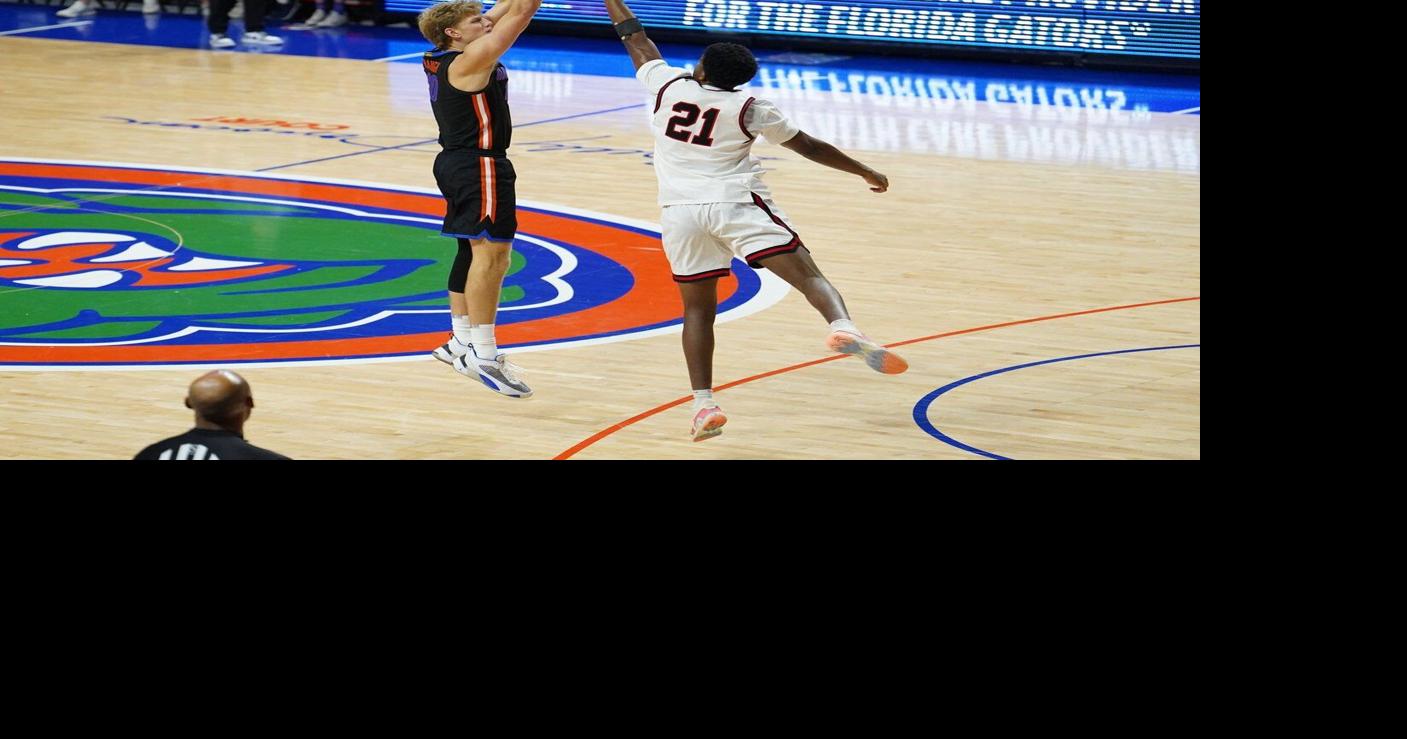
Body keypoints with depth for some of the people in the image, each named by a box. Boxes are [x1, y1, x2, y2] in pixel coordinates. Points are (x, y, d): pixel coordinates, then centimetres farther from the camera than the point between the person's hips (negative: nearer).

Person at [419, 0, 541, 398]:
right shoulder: (471, 61, -17)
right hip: (480, 166, -11)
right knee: (492, 251, -14)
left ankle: (462, 341, 30)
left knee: (474, 250, 20)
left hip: (456, 162, 11)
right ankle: (483, 356, -20)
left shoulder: (442, 61, 9)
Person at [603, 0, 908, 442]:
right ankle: (842, 327, -41)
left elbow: (636, 40, 25)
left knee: (698, 308, 13)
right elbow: (809, 146, 11)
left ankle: (703, 405, 3)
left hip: (681, 211, 3)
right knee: (806, 273, -12)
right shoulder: (749, 108, 5)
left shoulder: (668, 86, 9)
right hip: (737, 205, -3)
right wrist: (865, 173, 21)